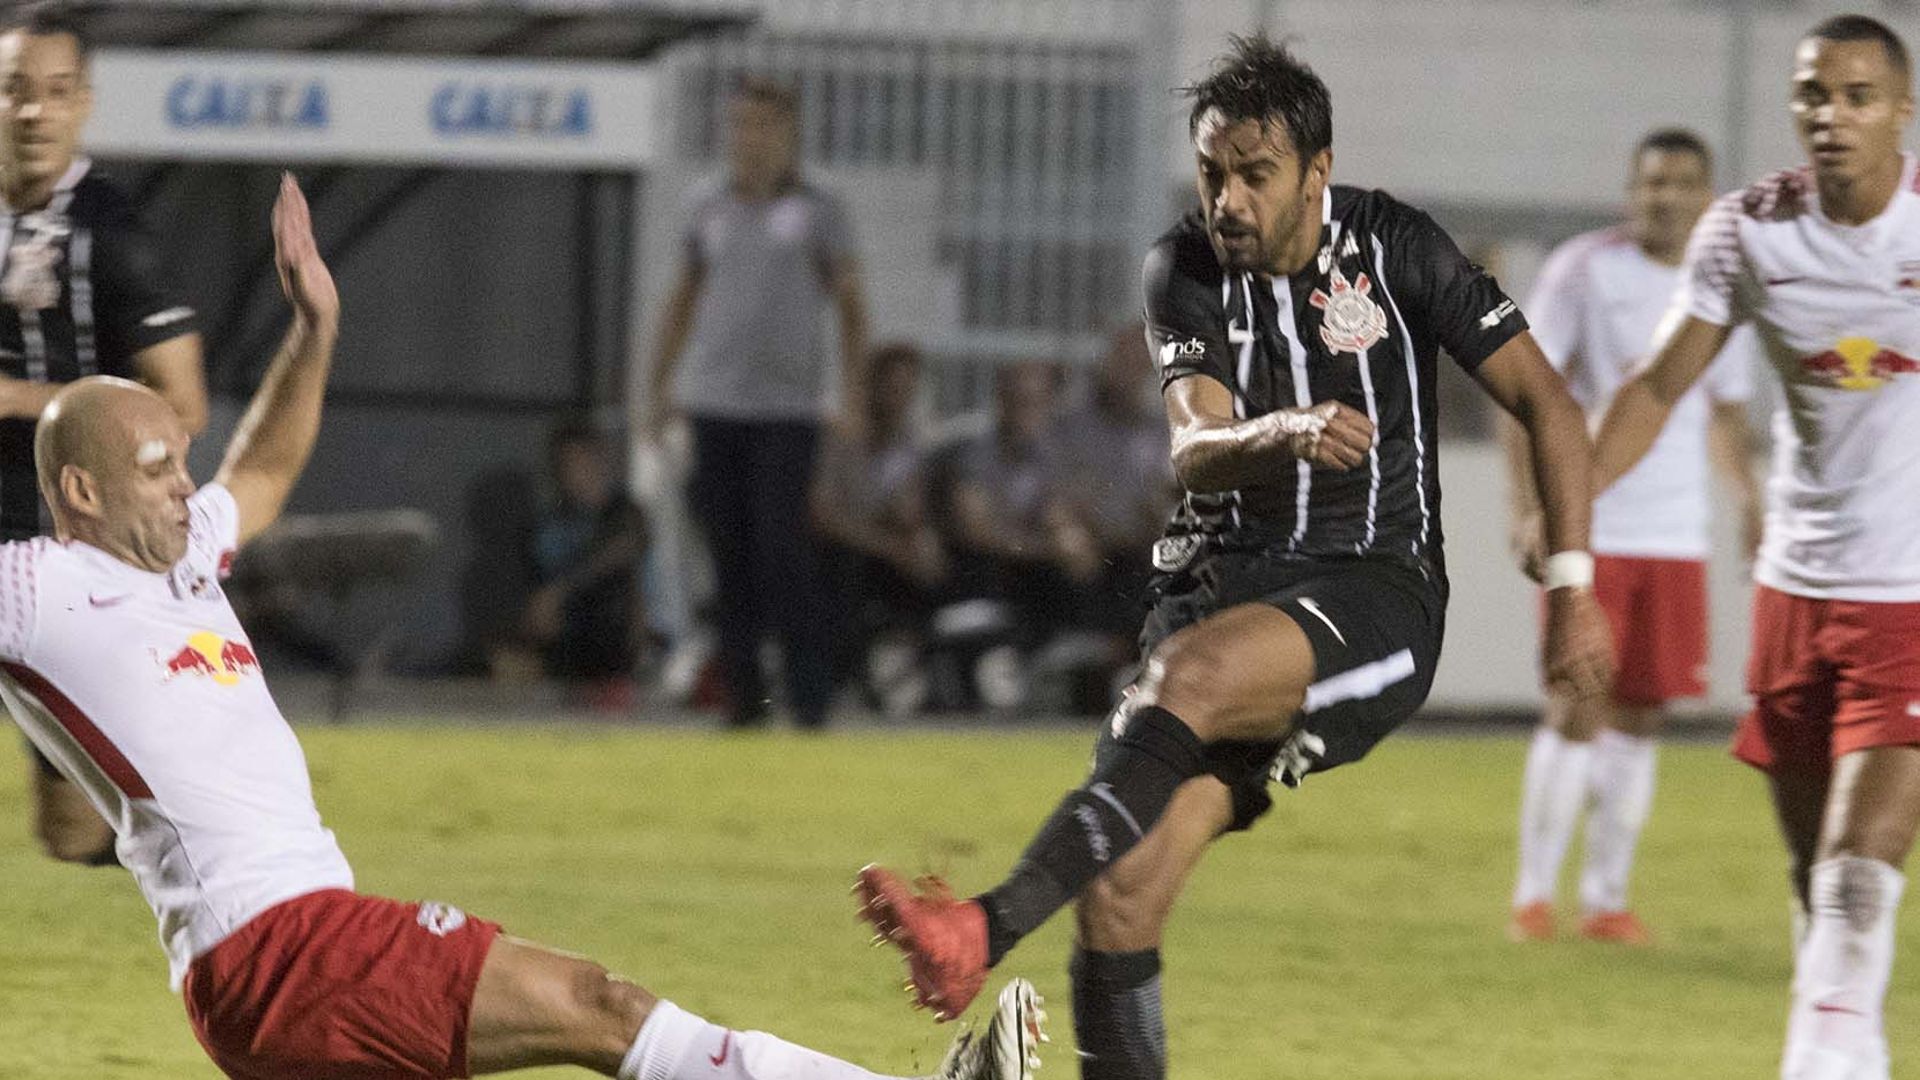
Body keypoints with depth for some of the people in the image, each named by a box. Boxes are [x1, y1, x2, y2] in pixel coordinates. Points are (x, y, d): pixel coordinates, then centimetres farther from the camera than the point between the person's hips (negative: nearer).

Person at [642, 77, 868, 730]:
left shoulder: (817, 213, 4)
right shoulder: (710, 212, 13)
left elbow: (850, 306, 6)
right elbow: (684, 303, 20)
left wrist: (853, 393, -3)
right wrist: (660, 386, 14)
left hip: (787, 406, -3)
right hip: (715, 404, 3)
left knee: (783, 543, -11)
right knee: (729, 548, 3)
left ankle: (810, 693, -8)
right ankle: (744, 694, 7)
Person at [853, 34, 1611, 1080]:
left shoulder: (1393, 247, -2)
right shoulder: (1186, 268, 4)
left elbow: (1547, 405, 1)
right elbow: (1193, 452, -10)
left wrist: (1571, 590, -8)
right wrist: (1283, 436, -33)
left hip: (1373, 593, -4)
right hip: (1219, 583, 4)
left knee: (1190, 676, -36)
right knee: (1118, 896, -15)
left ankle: (986, 929, -47)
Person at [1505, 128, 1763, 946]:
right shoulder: (1585, 270, -3)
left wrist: (1750, 503, 8)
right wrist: (1528, 507, -13)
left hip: (1676, 539, 4)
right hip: (1586, 531, -4)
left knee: (1641, 717, 4)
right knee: (1577, 710, -9)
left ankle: (1607, 899, 12)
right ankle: (1533, 895, 1)